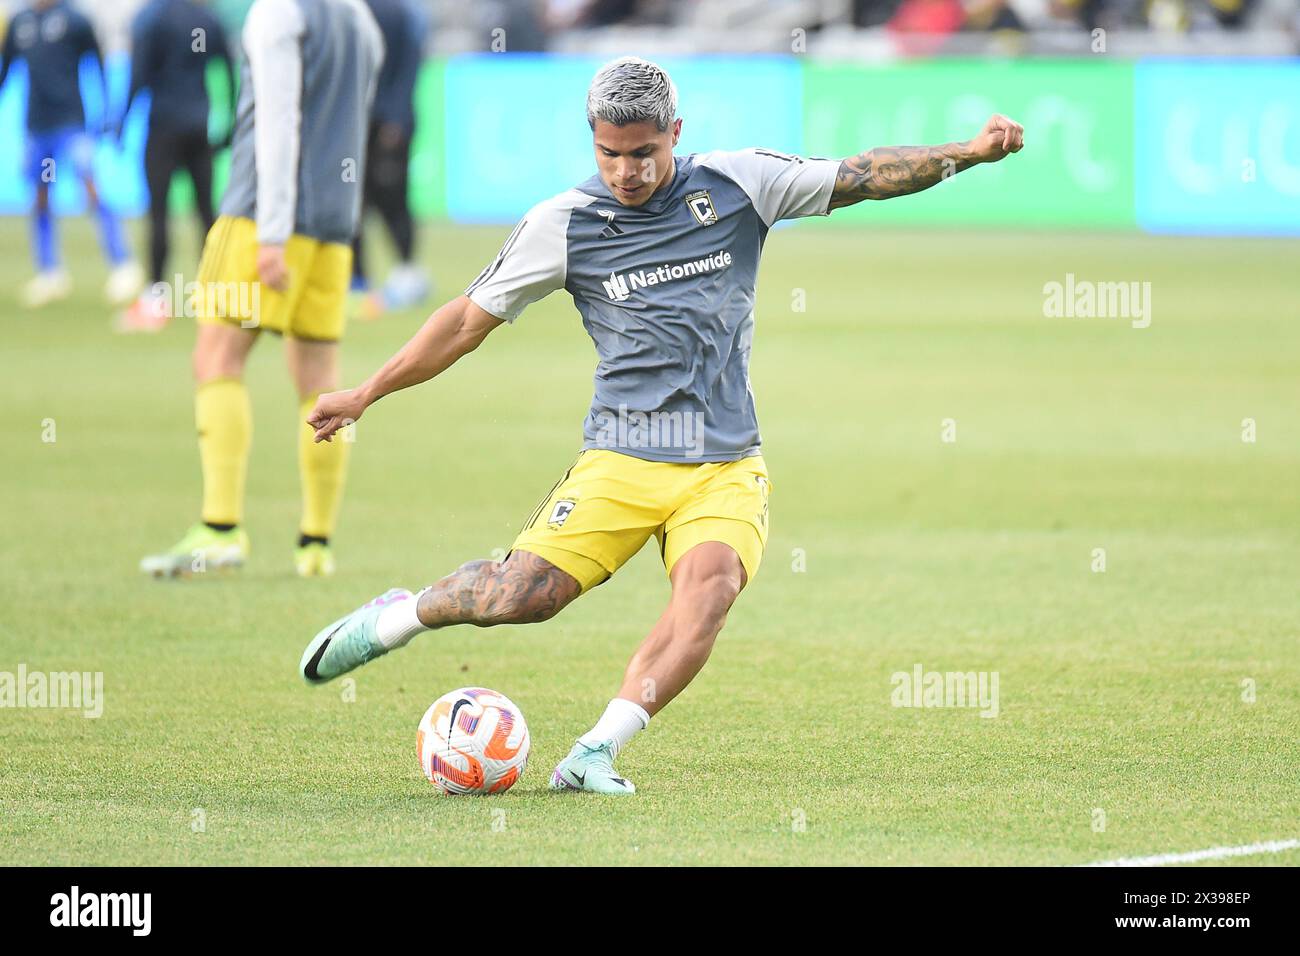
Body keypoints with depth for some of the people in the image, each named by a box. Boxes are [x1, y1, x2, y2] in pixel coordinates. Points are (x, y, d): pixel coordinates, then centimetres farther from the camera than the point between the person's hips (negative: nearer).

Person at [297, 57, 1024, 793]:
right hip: (621, 458, -1)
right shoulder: (563, 225, 2)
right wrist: (367, 394, 12)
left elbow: (867, 175, 8)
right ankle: (399, 617, 14)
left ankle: (596, 755, -28)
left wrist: (971, 152, -2)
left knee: (711, 586, -28)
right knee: (525, 593, -17)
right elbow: (470, 321, 11)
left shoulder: (738, 185, 3)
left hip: (726, 467, 1)